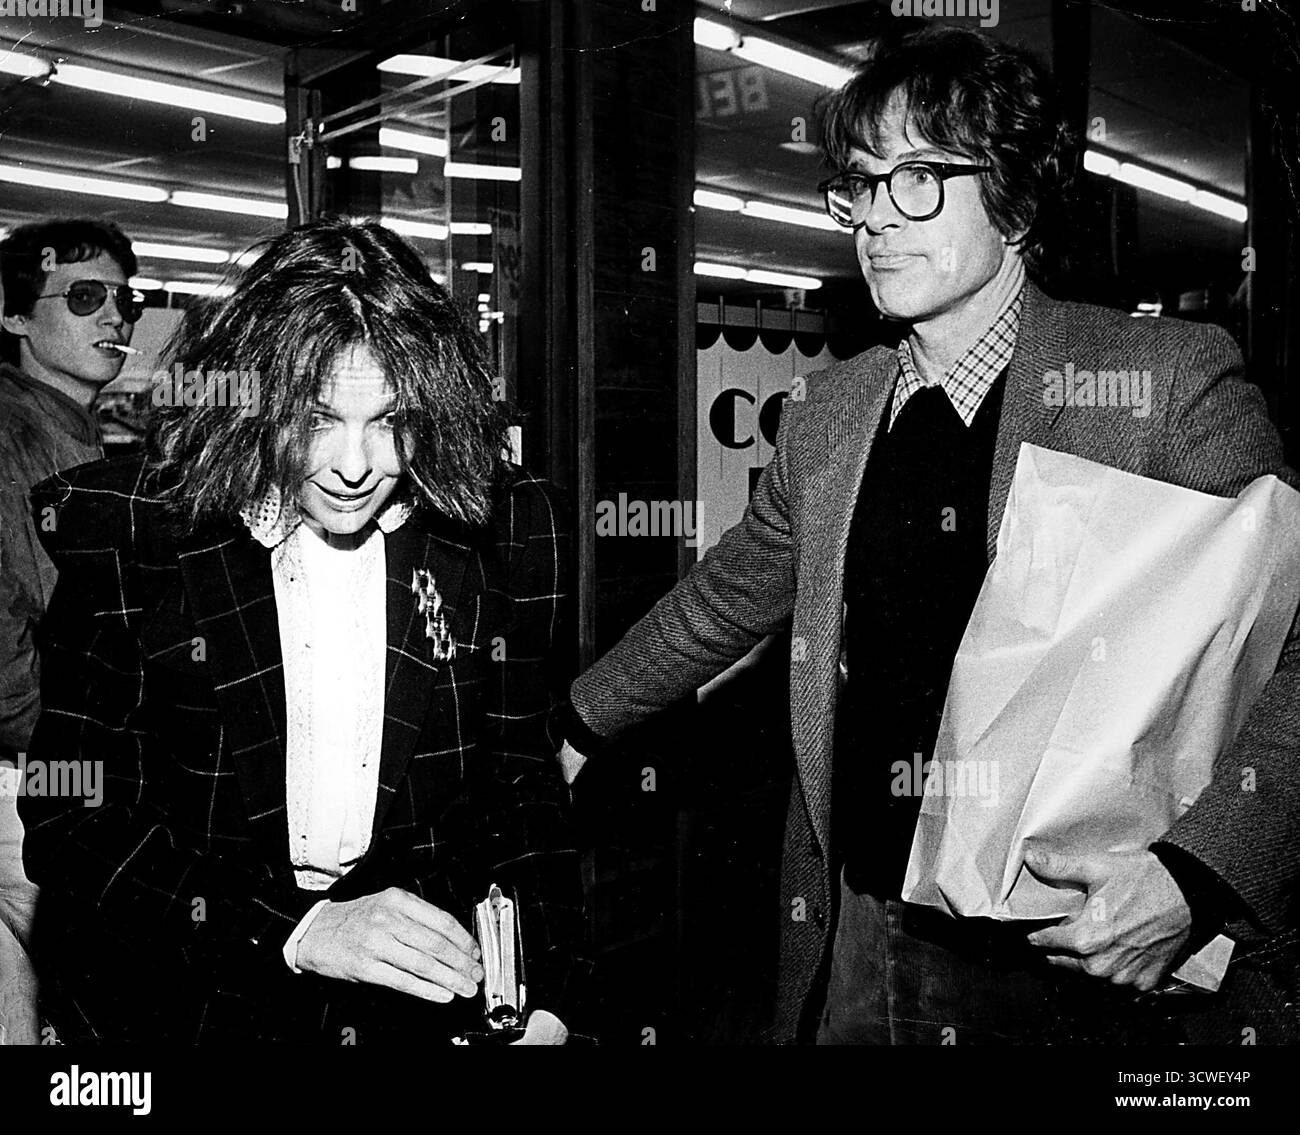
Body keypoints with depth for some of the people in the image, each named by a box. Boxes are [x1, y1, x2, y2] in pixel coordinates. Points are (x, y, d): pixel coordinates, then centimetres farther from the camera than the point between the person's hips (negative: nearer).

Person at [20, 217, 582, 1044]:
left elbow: (522, 780, 3)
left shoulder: (506, 527, -6)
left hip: (430, 978, 2)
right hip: (189, 991, -1)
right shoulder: (116, 533, -12)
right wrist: (296, 928, -20)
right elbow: (72, 821, -10)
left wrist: (543, 1002, -5)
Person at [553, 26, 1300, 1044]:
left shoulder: (1172, 379, -10)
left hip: (1077, 958, -4)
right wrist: (578, 724, 22)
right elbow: (725, 599, 16)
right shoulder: (828, 411, 4)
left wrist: (1196, 877, -24)